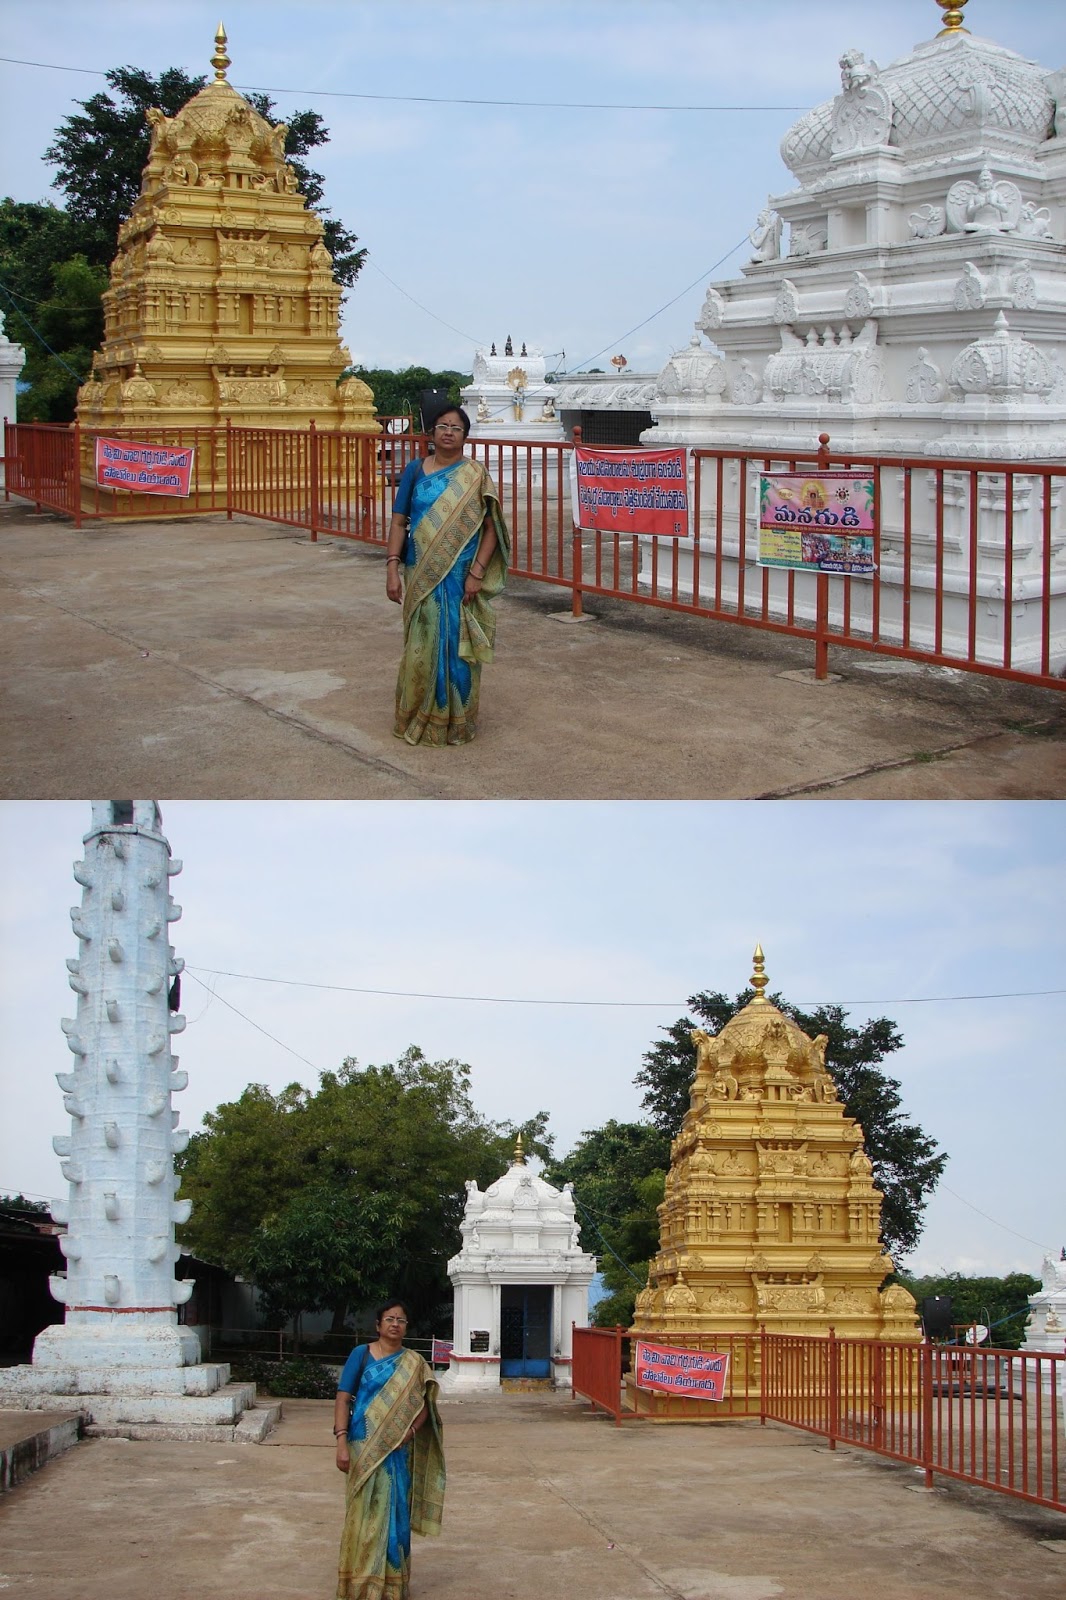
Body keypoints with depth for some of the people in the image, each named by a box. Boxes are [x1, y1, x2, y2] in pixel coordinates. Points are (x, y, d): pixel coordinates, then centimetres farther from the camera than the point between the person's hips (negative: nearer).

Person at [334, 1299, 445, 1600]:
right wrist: (341, 1442, -14)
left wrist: (409, 1431, -12)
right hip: (364, 1448, -2)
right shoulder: (361, 1354, 0)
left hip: (397, 1450, 2)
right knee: (363, 1514, 1)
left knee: (394, 1514, 5)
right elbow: (343, 1398, -5)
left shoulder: (414, 1363, 8)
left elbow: (424, 1403, 6)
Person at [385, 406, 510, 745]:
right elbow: (399, 521, 3)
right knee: (421, 647, 5)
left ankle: (457, 722, 14)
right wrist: (392, 567, -6)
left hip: (461, 579, -2)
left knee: (457, 648, 3)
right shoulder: (415, 470, 4)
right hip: (421, 578, 2)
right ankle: (418, 719, 17)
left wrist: (477, 573, -12)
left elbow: (491, 528, -3)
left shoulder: (476, 476, -1)